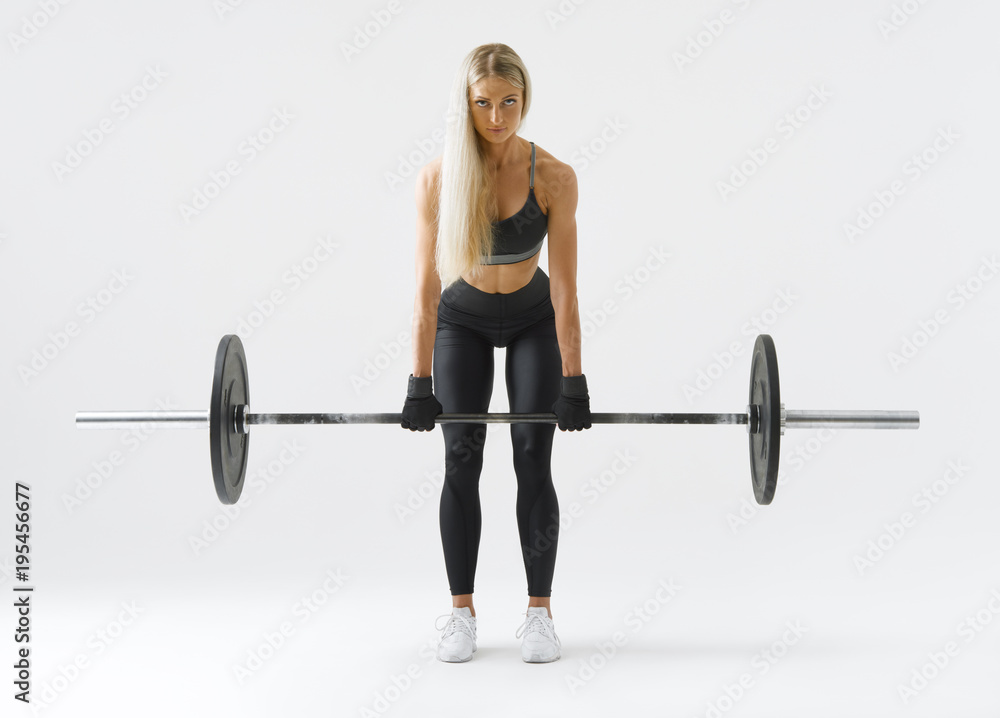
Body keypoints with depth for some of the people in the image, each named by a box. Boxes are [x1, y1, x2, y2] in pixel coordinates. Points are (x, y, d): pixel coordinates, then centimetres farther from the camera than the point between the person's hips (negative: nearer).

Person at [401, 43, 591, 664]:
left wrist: (574, 383, -21)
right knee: (462, 461, -4)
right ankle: (462, 613, 5)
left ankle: (540, 612, 3)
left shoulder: (553, 177, -24)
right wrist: (420, 383, -20)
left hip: (534, 321, 0)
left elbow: (565, 289, -21)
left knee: (533, 460, -6)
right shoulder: (438, 178, -23)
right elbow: (428, 286, -20)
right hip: (463, 321, 0)